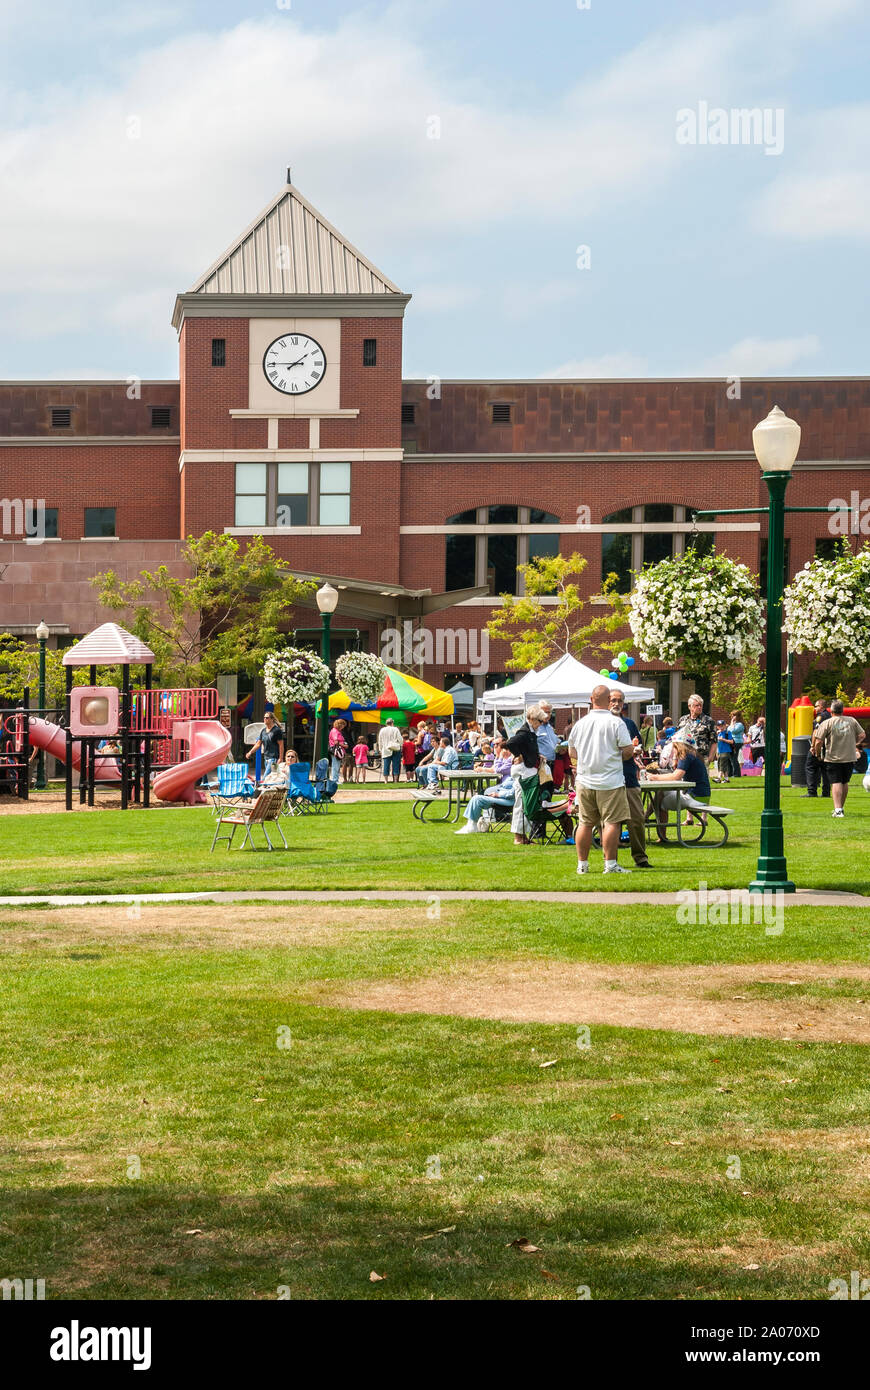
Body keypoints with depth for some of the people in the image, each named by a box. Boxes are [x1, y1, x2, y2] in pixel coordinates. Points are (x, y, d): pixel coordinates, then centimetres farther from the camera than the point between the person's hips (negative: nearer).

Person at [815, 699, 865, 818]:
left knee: (836, 783, -5)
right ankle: (840, 808, 29)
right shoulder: (852, 721, 3)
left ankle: (838, 810, -19)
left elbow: (818, 742, -12)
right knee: (845, 782, 18)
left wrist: (818, 754, 6)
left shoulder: (827, 723, -9)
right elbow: (861, 735, 8)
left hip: (833, 758, -4)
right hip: (850, 757, 4)